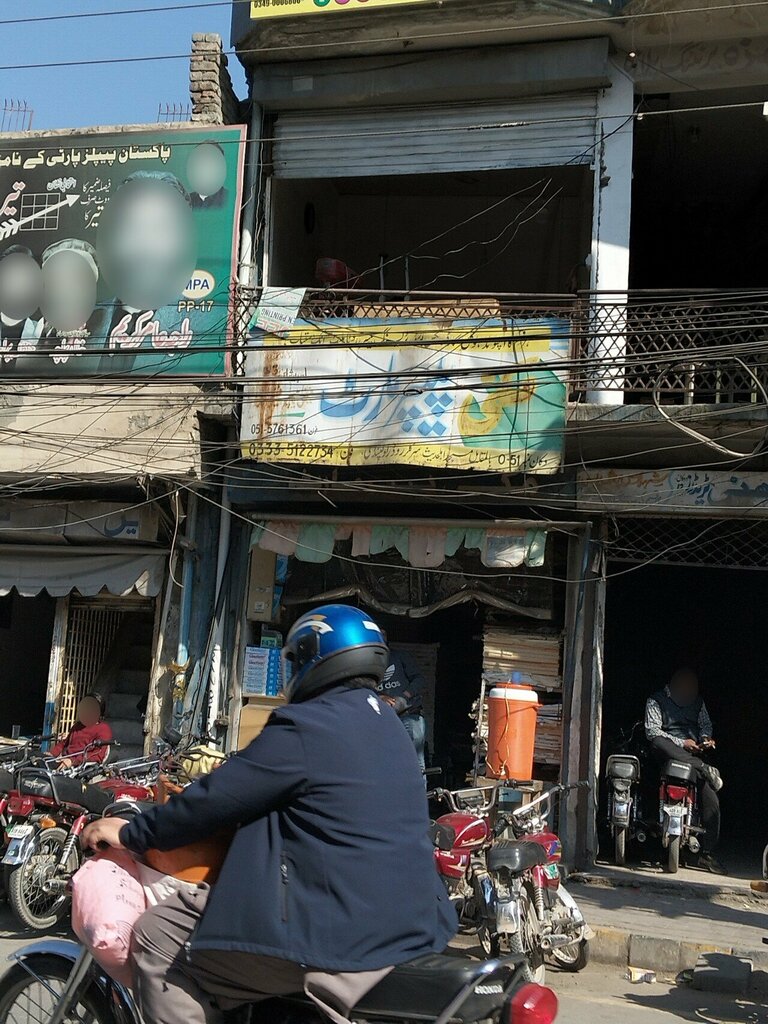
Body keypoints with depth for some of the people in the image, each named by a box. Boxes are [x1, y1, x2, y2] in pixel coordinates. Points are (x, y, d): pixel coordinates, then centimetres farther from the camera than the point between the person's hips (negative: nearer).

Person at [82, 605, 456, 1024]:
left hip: (338, 947, -9)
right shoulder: (386, 726, 13)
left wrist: (131, 834, 6)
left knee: (156, 937, 1)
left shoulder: (304, 727, -13)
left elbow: (215, 798, -9)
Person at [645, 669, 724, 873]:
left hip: (693, 754, 4)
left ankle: (708, 854, -9)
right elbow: (652, 731, -5)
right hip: (669, 752, -4)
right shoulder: (656, 701, 4)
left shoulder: (698, 702, 20)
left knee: (711, 800, -16)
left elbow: (706, 724, 23)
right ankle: (705, 769, -43)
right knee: (659, 743, -41)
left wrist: (705, 738, -2)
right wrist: (682, 743, -14)